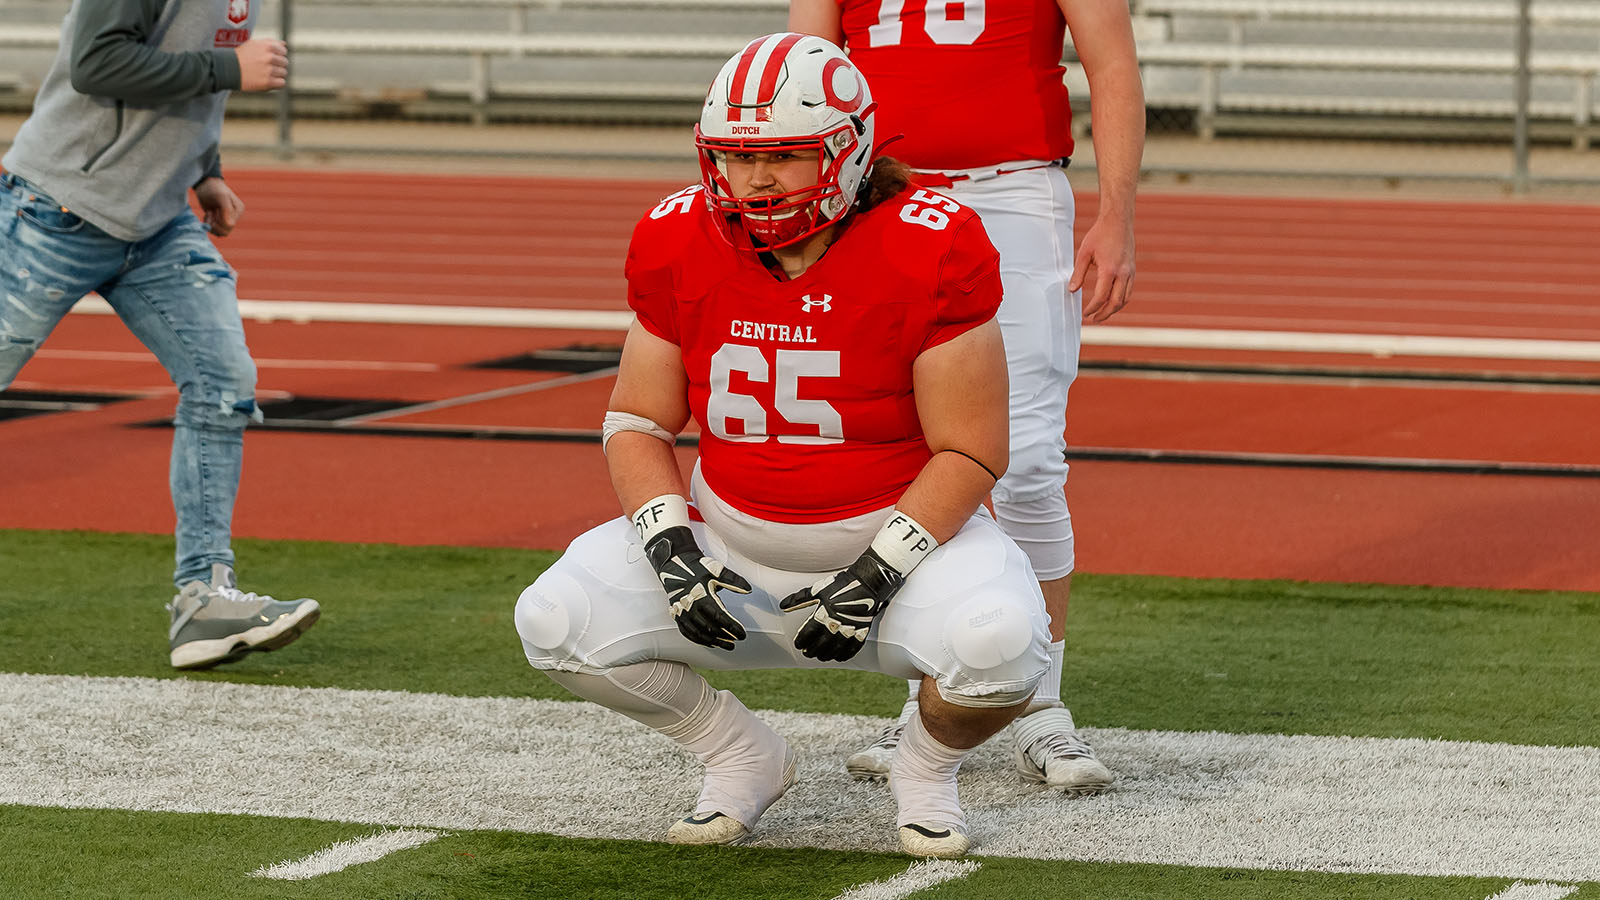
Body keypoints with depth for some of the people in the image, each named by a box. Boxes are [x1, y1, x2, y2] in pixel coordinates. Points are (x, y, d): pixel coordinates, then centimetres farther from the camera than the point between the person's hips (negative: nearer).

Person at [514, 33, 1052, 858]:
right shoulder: (680, 247, -6)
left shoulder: (927, 254, -18)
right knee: (555, 621, -16)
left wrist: (879, 572, -22)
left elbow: (971, 452, -14)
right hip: (731, 536, 4)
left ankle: (926, 768, 4)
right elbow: (637, 422, 3)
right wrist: (669, 545, -15)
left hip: (897, 530, -4)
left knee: (998, 643, -34)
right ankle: (741, 759, 10)